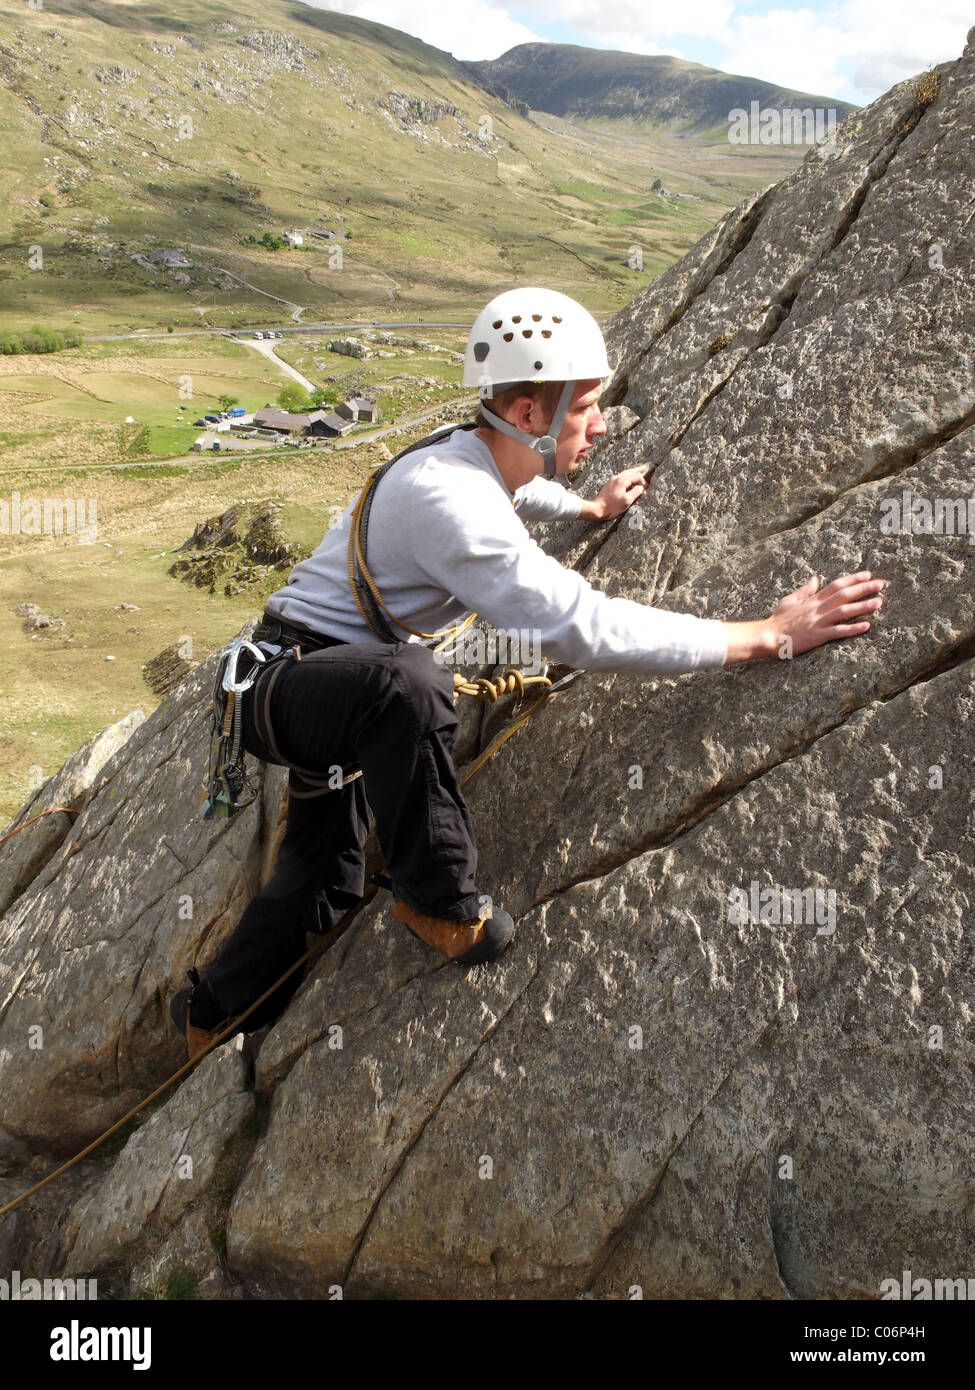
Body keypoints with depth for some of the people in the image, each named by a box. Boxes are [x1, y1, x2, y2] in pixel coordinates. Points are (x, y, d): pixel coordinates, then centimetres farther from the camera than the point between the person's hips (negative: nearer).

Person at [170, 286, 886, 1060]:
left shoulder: (479, 463, 1)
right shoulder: (447, 500, -31)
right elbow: (582, 627, -38)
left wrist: (592, 509, 45)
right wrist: (769, 637, -34)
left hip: (343, 698, 10)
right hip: (285, 686, -10)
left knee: (321, 887, 19)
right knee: (407, 679, -42)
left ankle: (215, 1018, 43)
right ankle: (439, 901, -22)